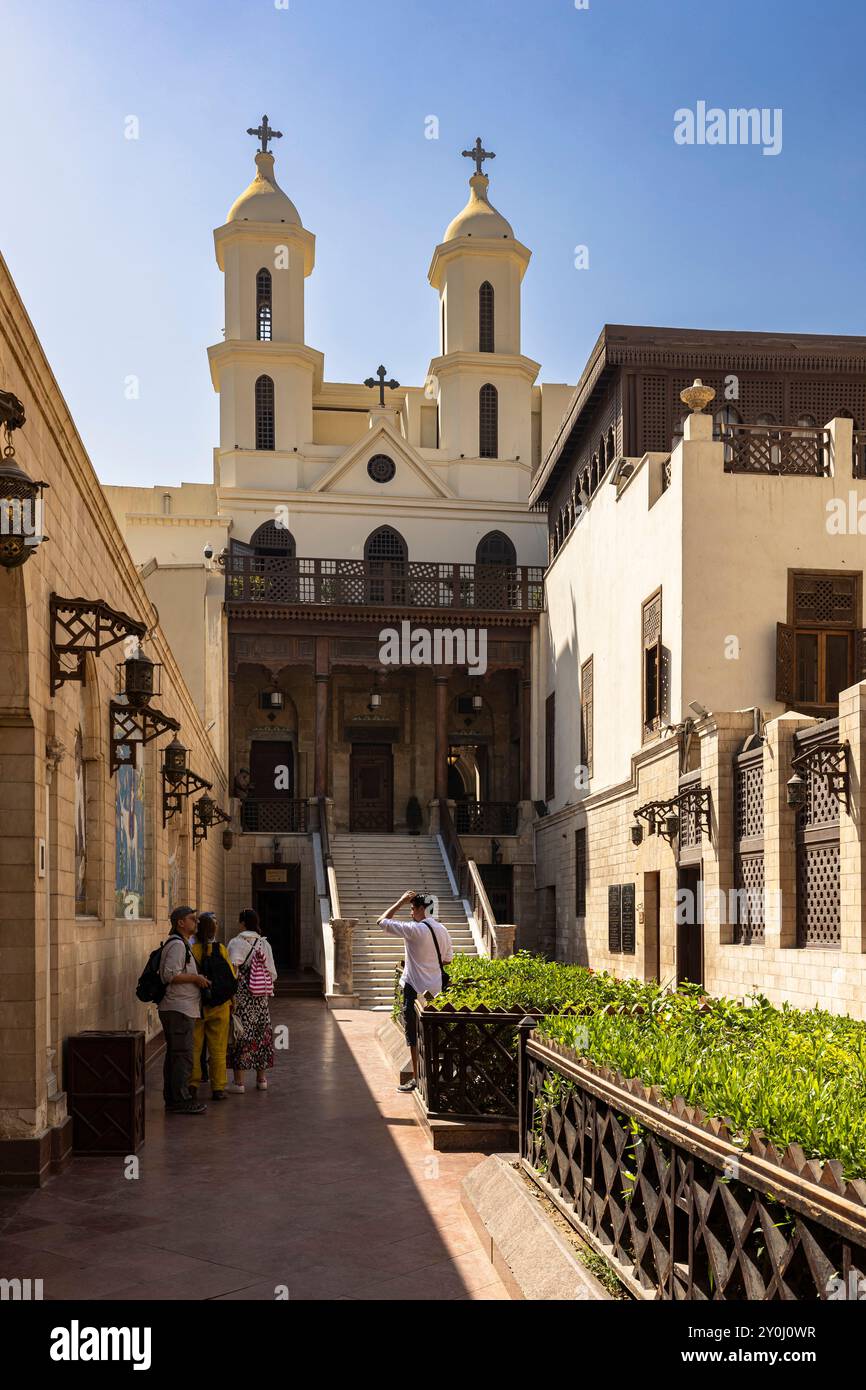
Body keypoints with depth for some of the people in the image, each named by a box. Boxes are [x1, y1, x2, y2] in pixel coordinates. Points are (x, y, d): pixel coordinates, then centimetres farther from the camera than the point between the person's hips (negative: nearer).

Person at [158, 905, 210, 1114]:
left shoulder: (182, 944, 20)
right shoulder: (177, 945, -14)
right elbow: (170, 975, -22)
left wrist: (197, 979, 17)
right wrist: (196, 978, -15)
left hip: (176, 1009, 11)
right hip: (179, 1009, -11)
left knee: (174, 1054, 13)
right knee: (183, 1055, -9)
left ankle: (172, 1099, 18)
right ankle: (181, 1100, -8)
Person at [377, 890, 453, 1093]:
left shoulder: (415, 930, -17)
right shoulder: (442, 930, 5)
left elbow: (383, 921, -10)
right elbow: (448, 959, 14)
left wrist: (401, 901, -4)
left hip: (415, 989, -7)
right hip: (435, 989, 7)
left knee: (414, 1035, 1)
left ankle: (417, 1078, 2)